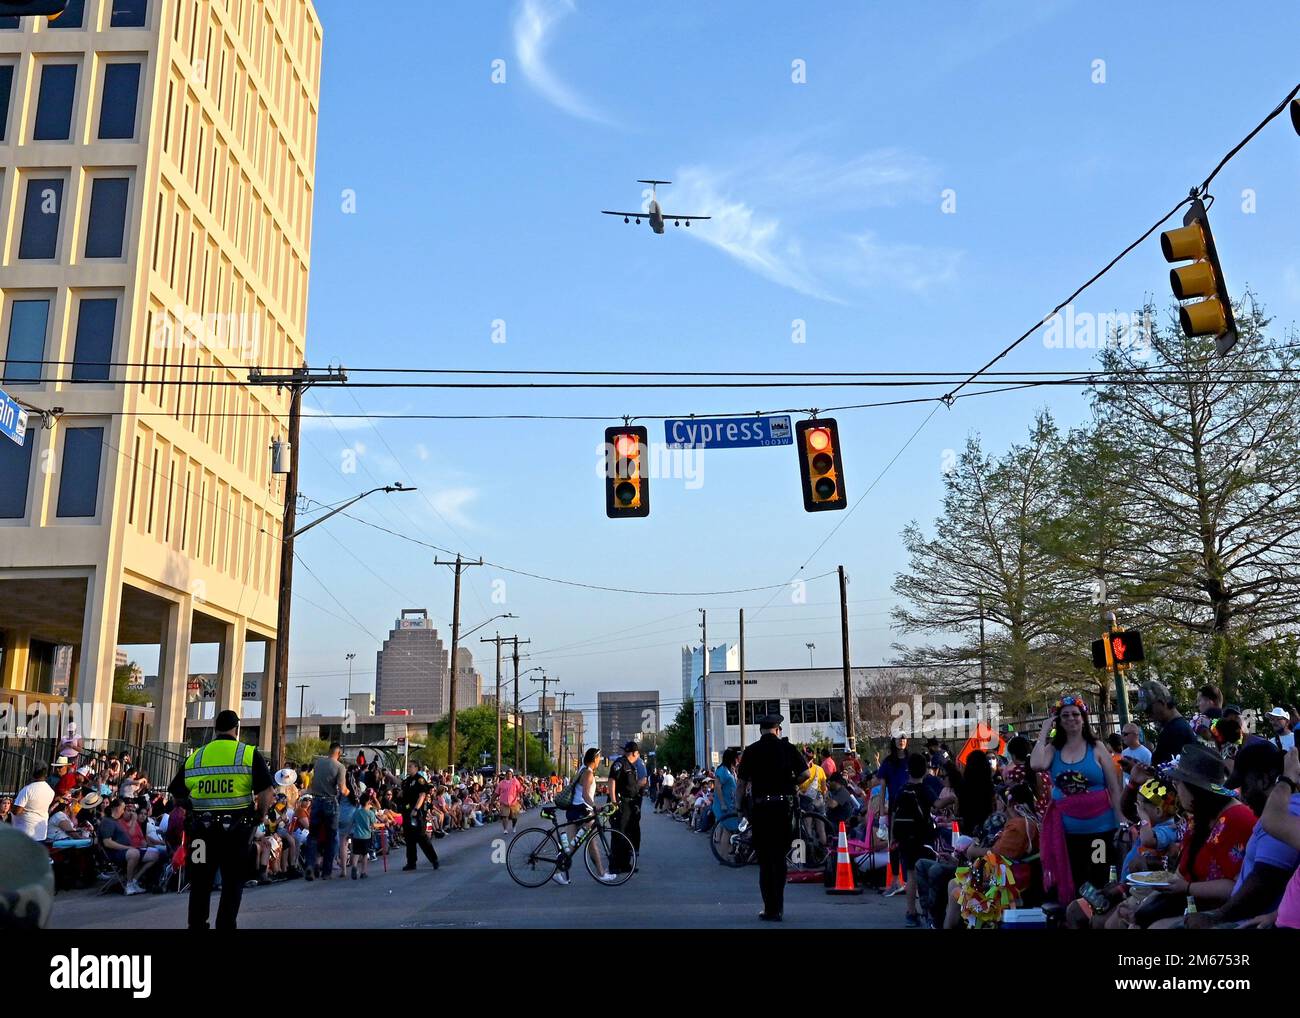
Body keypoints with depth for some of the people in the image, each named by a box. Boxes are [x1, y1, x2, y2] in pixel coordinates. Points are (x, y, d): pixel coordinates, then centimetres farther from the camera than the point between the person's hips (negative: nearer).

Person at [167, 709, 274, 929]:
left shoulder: (195, 757, 7)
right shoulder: (250, 754, -3)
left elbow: (175, 792, 9)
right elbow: (268, 791, -11)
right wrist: (259, 817, 3)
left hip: (202, 828, 2)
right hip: (237, 828, -2)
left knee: (200, 883, 14)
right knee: (233, 883, 10)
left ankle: (196, 925, 17)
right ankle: (226, 925, 10)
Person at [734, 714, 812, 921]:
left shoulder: (751, 751, 0)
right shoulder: (787, 748, 2)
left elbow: (741, 783, -1)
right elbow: (805, 774, -5)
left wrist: (738, 807, 7)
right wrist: (789, 784, 12)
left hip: (760, 808, -1)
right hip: (783, 807, 1)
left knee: (765, 859, 6)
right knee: (780, 857, 11)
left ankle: (770, 909, 4)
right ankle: (778, 908, 12)